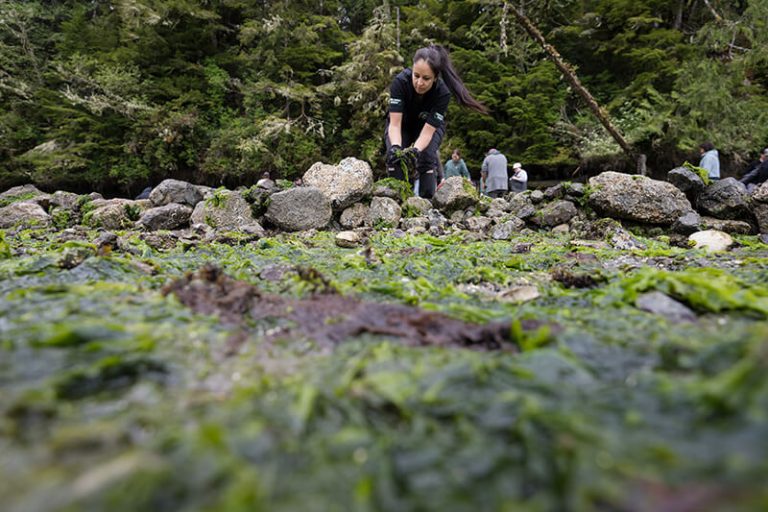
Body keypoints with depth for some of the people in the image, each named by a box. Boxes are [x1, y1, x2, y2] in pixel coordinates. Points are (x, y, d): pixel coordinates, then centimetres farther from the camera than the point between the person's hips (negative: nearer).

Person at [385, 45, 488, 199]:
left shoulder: (443, 92, -32)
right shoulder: (401, 81, -33)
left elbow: (428, 130, -34)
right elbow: (395, 123, -34)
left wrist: (415, 150, -53)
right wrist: (395, 146, -52)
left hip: (431, 126, 0)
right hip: (402, 125, 1)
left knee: (426, 156, -27)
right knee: (394, 156, -25)